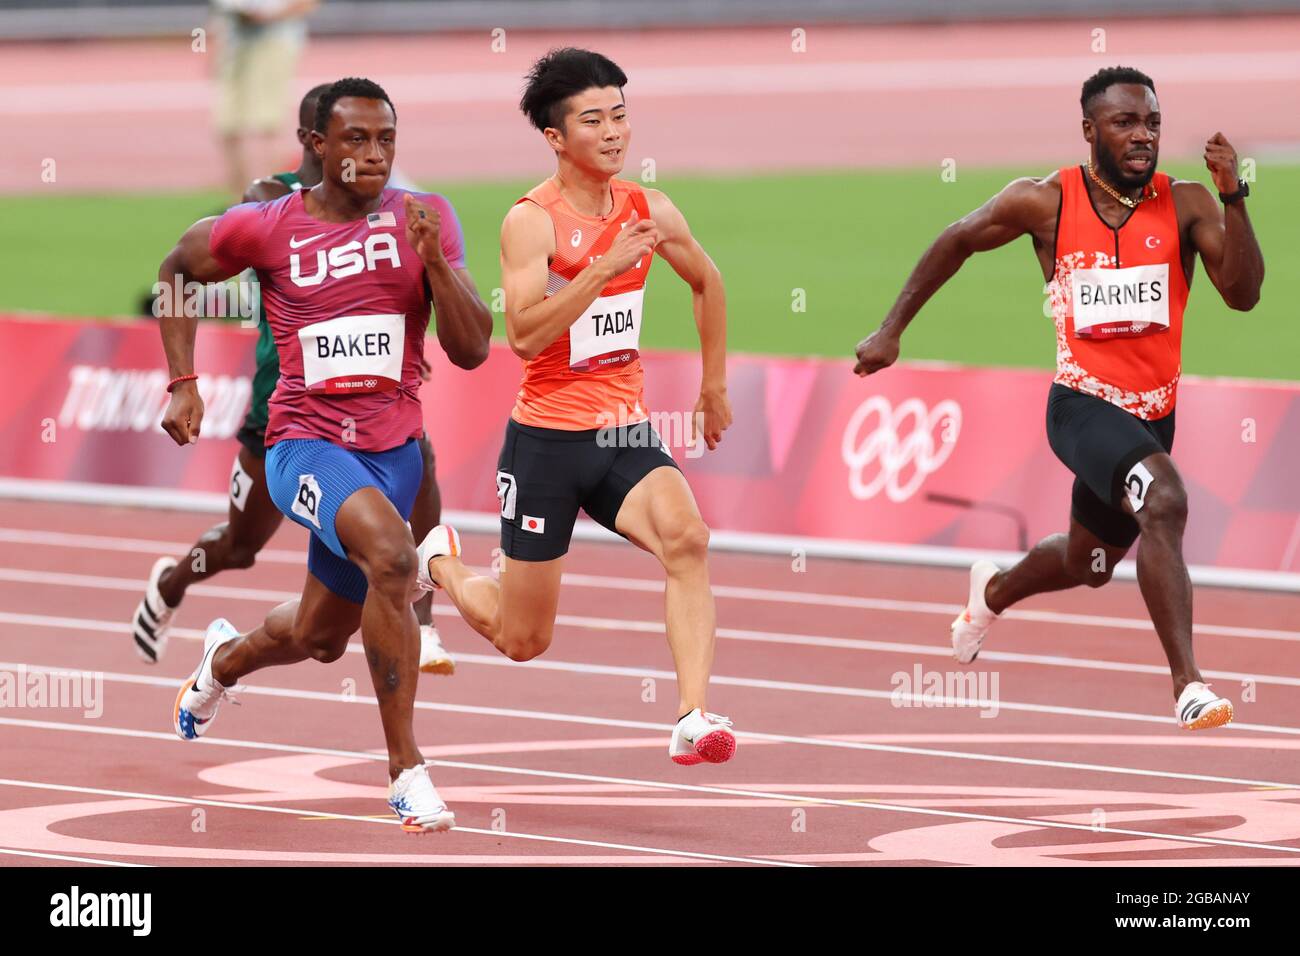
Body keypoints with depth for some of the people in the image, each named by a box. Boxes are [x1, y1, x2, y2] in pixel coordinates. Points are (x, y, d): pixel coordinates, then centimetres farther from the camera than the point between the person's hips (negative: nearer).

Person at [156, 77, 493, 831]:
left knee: (321, 638, 18)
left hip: (393, 448, 4)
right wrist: (183, 384, 7)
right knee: (391, 554, -33)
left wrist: (434, 260, -22)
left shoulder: (425, 218, -3)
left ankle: (225, 659, 56)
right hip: (306, 443, -4)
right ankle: (407, 770, -27)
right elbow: (177, 270, 13)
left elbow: (473, 351, -7)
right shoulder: (266, 227, -7)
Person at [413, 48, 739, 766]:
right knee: (522, 641, 8)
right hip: (547, 439, -4)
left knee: (686, 538, -28)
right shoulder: (532, 221, -15)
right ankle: (440, 562, 41)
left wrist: (714, 384, 26)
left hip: (626, 435, 4)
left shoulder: (649, 211, 3)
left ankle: (693, 720, -33)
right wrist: (607, 265, -30)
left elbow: (706, 281, 24)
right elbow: (524, 334, -27)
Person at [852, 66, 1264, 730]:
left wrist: (1233, 197, -27)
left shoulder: (1186, 204, -6)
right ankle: (1188, 687, -32)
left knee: (1089, 564, 24)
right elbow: (956, 243, 7)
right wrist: (891, 329, 8)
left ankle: (994, 591, 58)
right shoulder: (1048, 202, -9)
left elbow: (1243, 295, -16)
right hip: (1084, 403, -4)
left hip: (1153, 413, 4)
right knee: (1164, 499, -32)